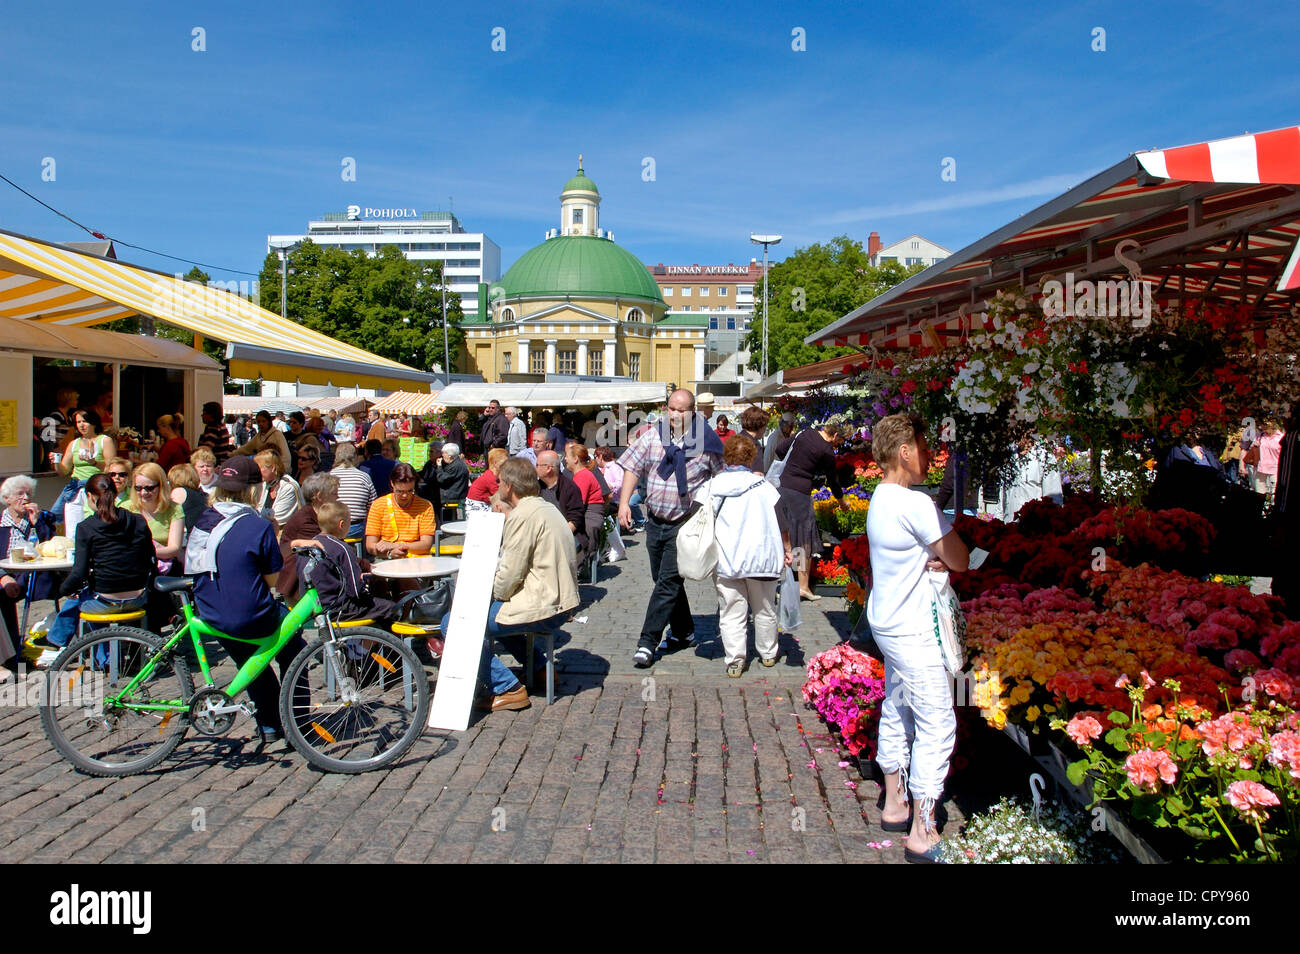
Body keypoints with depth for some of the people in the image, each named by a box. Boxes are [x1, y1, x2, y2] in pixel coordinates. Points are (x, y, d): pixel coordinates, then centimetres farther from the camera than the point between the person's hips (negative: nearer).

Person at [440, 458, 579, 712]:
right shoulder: (545, 508, 15)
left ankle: (508, 689, -7)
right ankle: (539, 668, 30)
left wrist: (492, 596, -1)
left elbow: (510, 572, -17)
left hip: (541, 607, -10)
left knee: (454, 623, -7)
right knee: (495, 608, 33)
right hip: (559, 602, 10)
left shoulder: (523, 515, -16)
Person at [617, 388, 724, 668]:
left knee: (668, 582, -9)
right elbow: (632, 468, 6)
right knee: (665, 580, 14)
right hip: (655, 521, 5)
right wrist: (624, 503, -5)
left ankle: (647, 641, -5)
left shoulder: (706, 443, -5)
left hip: (685, 523, -5)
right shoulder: (652, 436, 3)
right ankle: (684, 632, 29)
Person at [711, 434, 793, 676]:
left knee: (732, 613, 4)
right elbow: (782, 522, 2)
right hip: (762, 556, 1)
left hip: (727, 562, -1)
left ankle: (735, 661, 3)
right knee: (765, 610, 18)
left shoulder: (715, 486, -3)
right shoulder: (764, 486, -1)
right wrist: (786, 550, 14)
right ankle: (768, 654, 30)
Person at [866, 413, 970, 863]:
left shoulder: (880, 498, 8)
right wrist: (944, 557, 3)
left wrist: (931, 558, -2)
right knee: (937, 725, -4)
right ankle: (923, 833, 2)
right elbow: (961, 560, -16)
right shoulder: (915, 504, -22)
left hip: (887, 621, 10)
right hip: (911, 630, -10)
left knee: (897, 713, 19)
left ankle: (895, 805, 32)